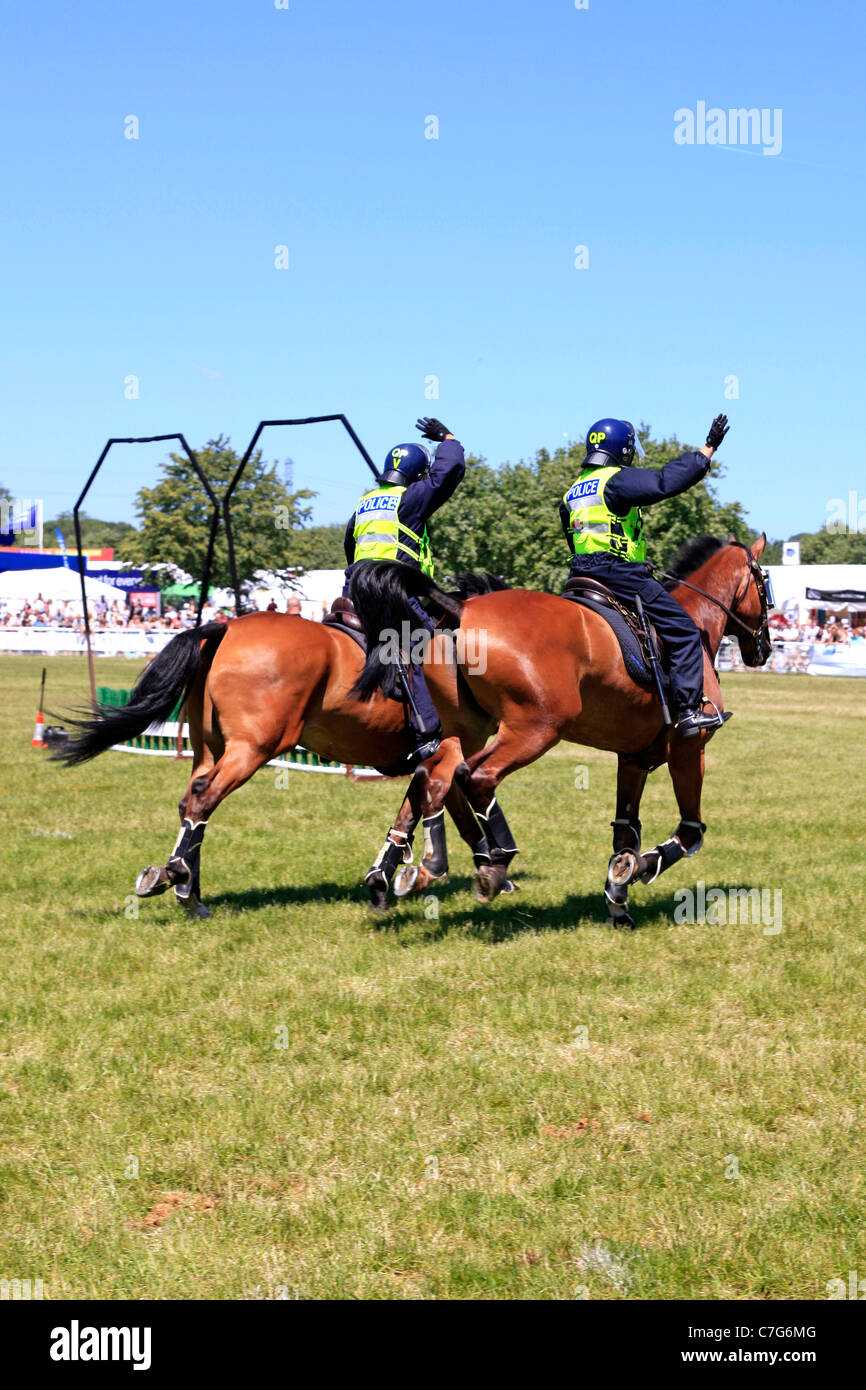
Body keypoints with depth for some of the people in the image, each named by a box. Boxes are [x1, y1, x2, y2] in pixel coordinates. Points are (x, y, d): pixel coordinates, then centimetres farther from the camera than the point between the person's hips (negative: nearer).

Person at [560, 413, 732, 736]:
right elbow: (666, 481, -18)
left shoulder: (572, 493, 19)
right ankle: (688, 711, -8)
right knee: (683, 631, -3)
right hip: (621, 573, -8)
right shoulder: (618, 480, -8)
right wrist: (707, 449, -12)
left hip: (583, 575, 8)